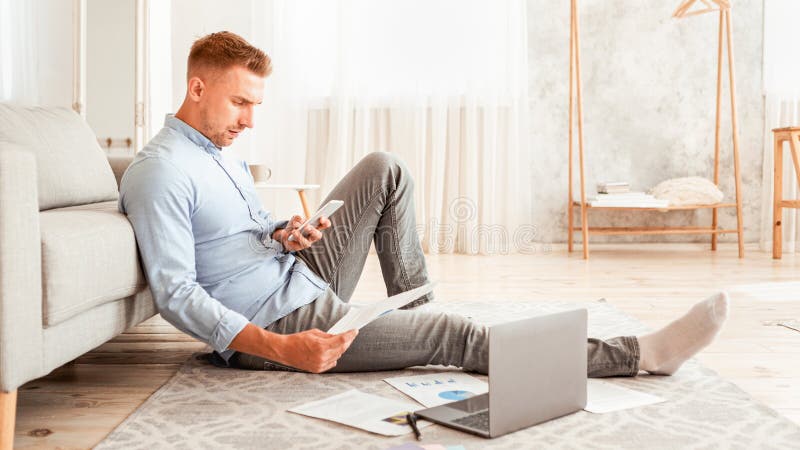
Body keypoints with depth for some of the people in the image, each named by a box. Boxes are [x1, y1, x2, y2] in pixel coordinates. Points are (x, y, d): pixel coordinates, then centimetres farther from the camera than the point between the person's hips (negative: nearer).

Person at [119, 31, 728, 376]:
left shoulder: (223, 155, 14)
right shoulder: (160, 172, -16)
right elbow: (176, 295, -22)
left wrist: (284, 233, -2)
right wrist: (281, 349, -33)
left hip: (303, 281, 9)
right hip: (267, 327, -9)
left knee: (384, 170, 1)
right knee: (454, 335, -16)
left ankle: (412, 307, 4)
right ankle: (641, 355, -11)